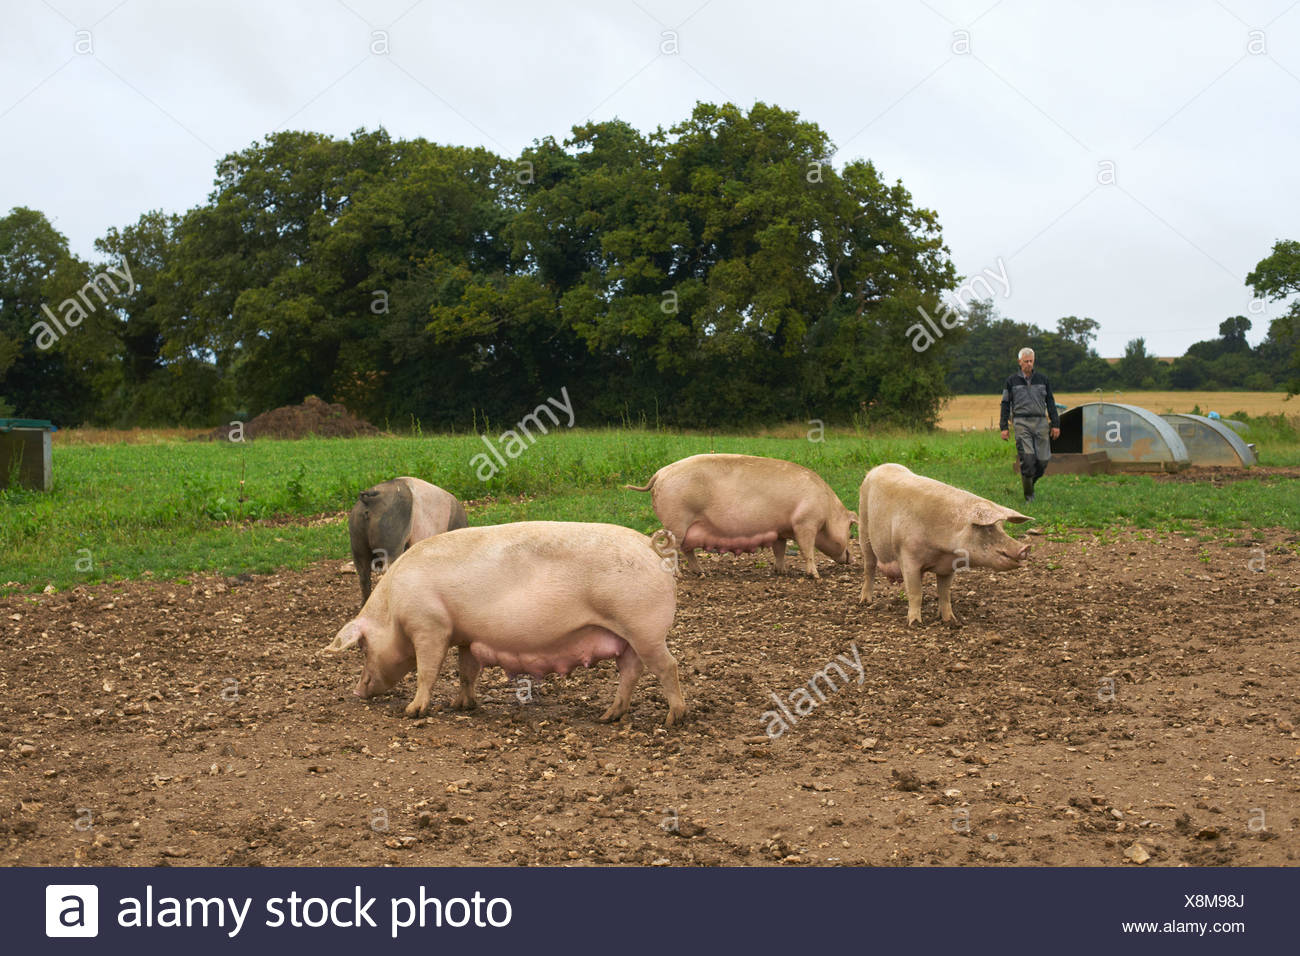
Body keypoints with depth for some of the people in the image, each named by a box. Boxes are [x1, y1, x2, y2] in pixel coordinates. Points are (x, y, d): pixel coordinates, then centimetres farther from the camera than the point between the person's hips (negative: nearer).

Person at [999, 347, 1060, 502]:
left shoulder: (1041, 379, 13)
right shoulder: (1012, 381, 8)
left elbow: (1050, 402, 16)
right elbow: (1005, 404, 9)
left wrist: (1055, 424, 9)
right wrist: (1003, 427, 2)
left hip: (1041, 422, 3)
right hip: (1022, 424, -3)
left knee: (1043, 459, -4)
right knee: (1027, 458, -14)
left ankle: (1031, 481, 23)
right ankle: (1028, 494, -4)